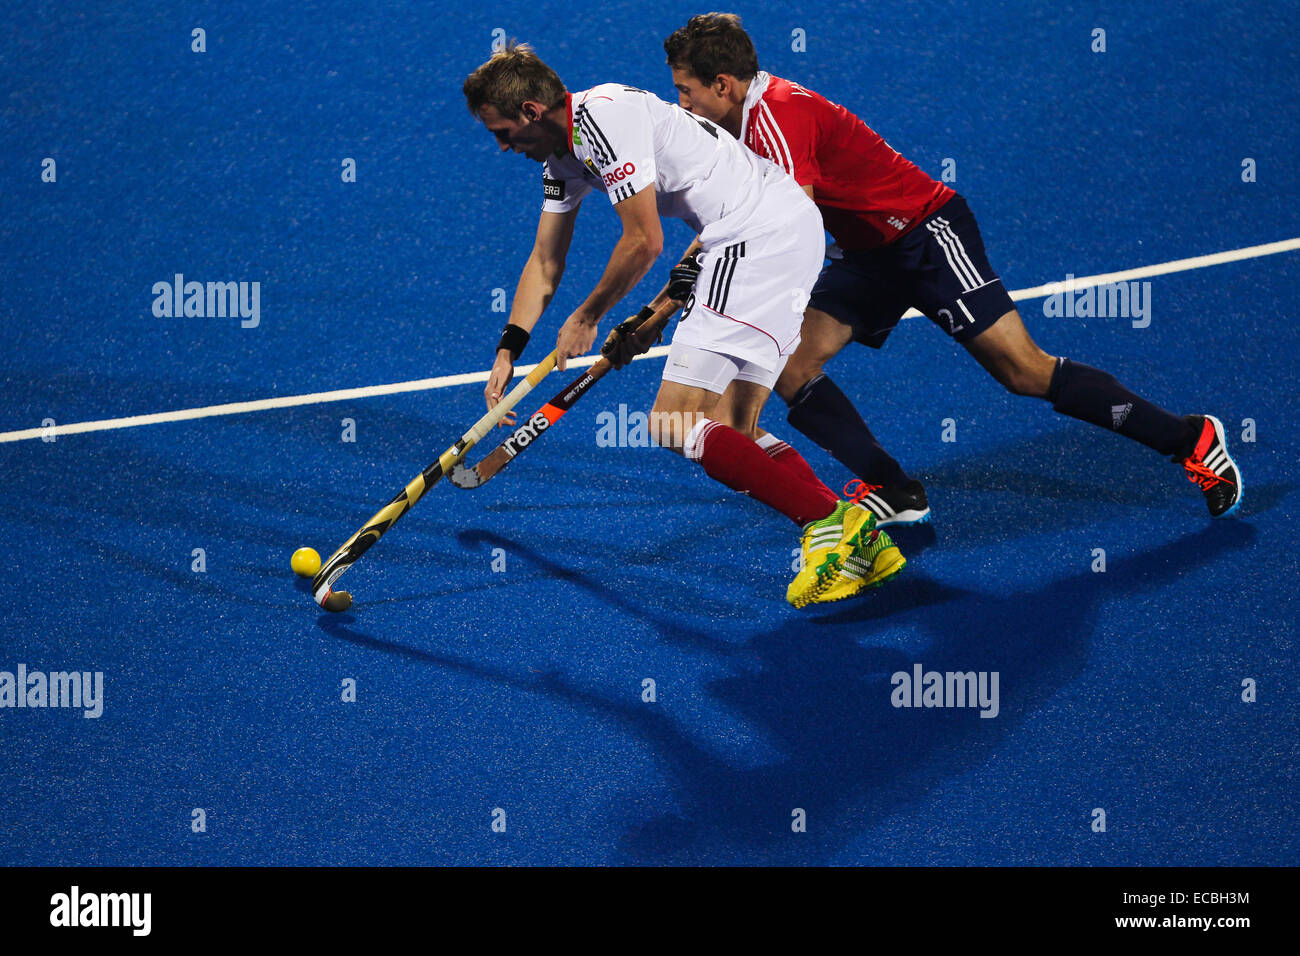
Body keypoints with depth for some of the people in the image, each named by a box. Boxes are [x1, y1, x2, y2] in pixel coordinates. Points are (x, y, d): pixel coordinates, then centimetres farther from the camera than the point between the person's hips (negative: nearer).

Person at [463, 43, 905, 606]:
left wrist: (586, 318, 1)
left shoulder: (603, 118, -15)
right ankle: (863, 545, 1)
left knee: (676, 423, -14)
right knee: (730, 433, 8)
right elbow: (544, 263, 27)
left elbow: (644, 242, -13)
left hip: (761, 236, -11)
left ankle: (829, 524, -19)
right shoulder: (561, 153, 18)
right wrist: (508, 349, 19)